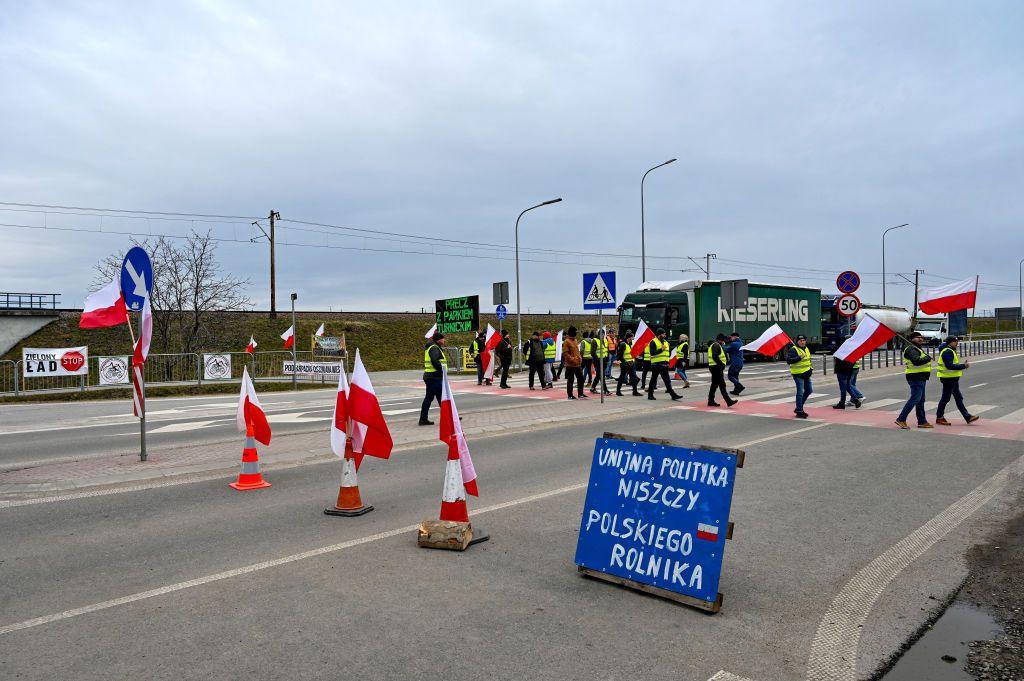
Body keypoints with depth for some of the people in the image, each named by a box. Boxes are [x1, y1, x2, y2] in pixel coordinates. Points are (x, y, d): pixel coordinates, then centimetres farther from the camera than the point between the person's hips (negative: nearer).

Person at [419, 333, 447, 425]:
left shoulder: (433, 347, 21)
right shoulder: (434, 348, -12)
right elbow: (435, 361, -25)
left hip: (429, 376, 11)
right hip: (435, 377, -11)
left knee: (428, 398, 12)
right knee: (441, 397, -5)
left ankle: (423, 419, 14)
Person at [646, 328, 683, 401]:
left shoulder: (666, 342, 18)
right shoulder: (653, 342, -6)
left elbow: (669, 353, 23)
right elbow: (652, 352, -18)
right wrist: (661, 349, -20)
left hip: (664, 364, 6)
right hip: (656, 364, -6)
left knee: (667, 380, 5)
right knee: (653, 379, 3)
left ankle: (673, 394, 2)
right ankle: (650, 395, 12)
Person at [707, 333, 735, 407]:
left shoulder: (714, 345, 22)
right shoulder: (716, 345, -12)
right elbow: (715, 356, -23)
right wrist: (721, 364, -20)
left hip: (715, 367, 11)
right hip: (716, 367, -11)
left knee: (714, 384, 14)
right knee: (722, 384, -11)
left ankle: (711, 401, 18)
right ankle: (728, 401, -13)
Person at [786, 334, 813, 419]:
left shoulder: (806, 349, 14)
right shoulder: (793, 350, -13)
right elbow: (788, 360, -24)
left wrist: (811, 369, 17)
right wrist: (799, 357, -28)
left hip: (806, 374, 9)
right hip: (798, 374, -9)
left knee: (809, 390, 14)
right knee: (800, 392, -7)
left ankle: (799, 408, 27)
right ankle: (799, 412, 1)